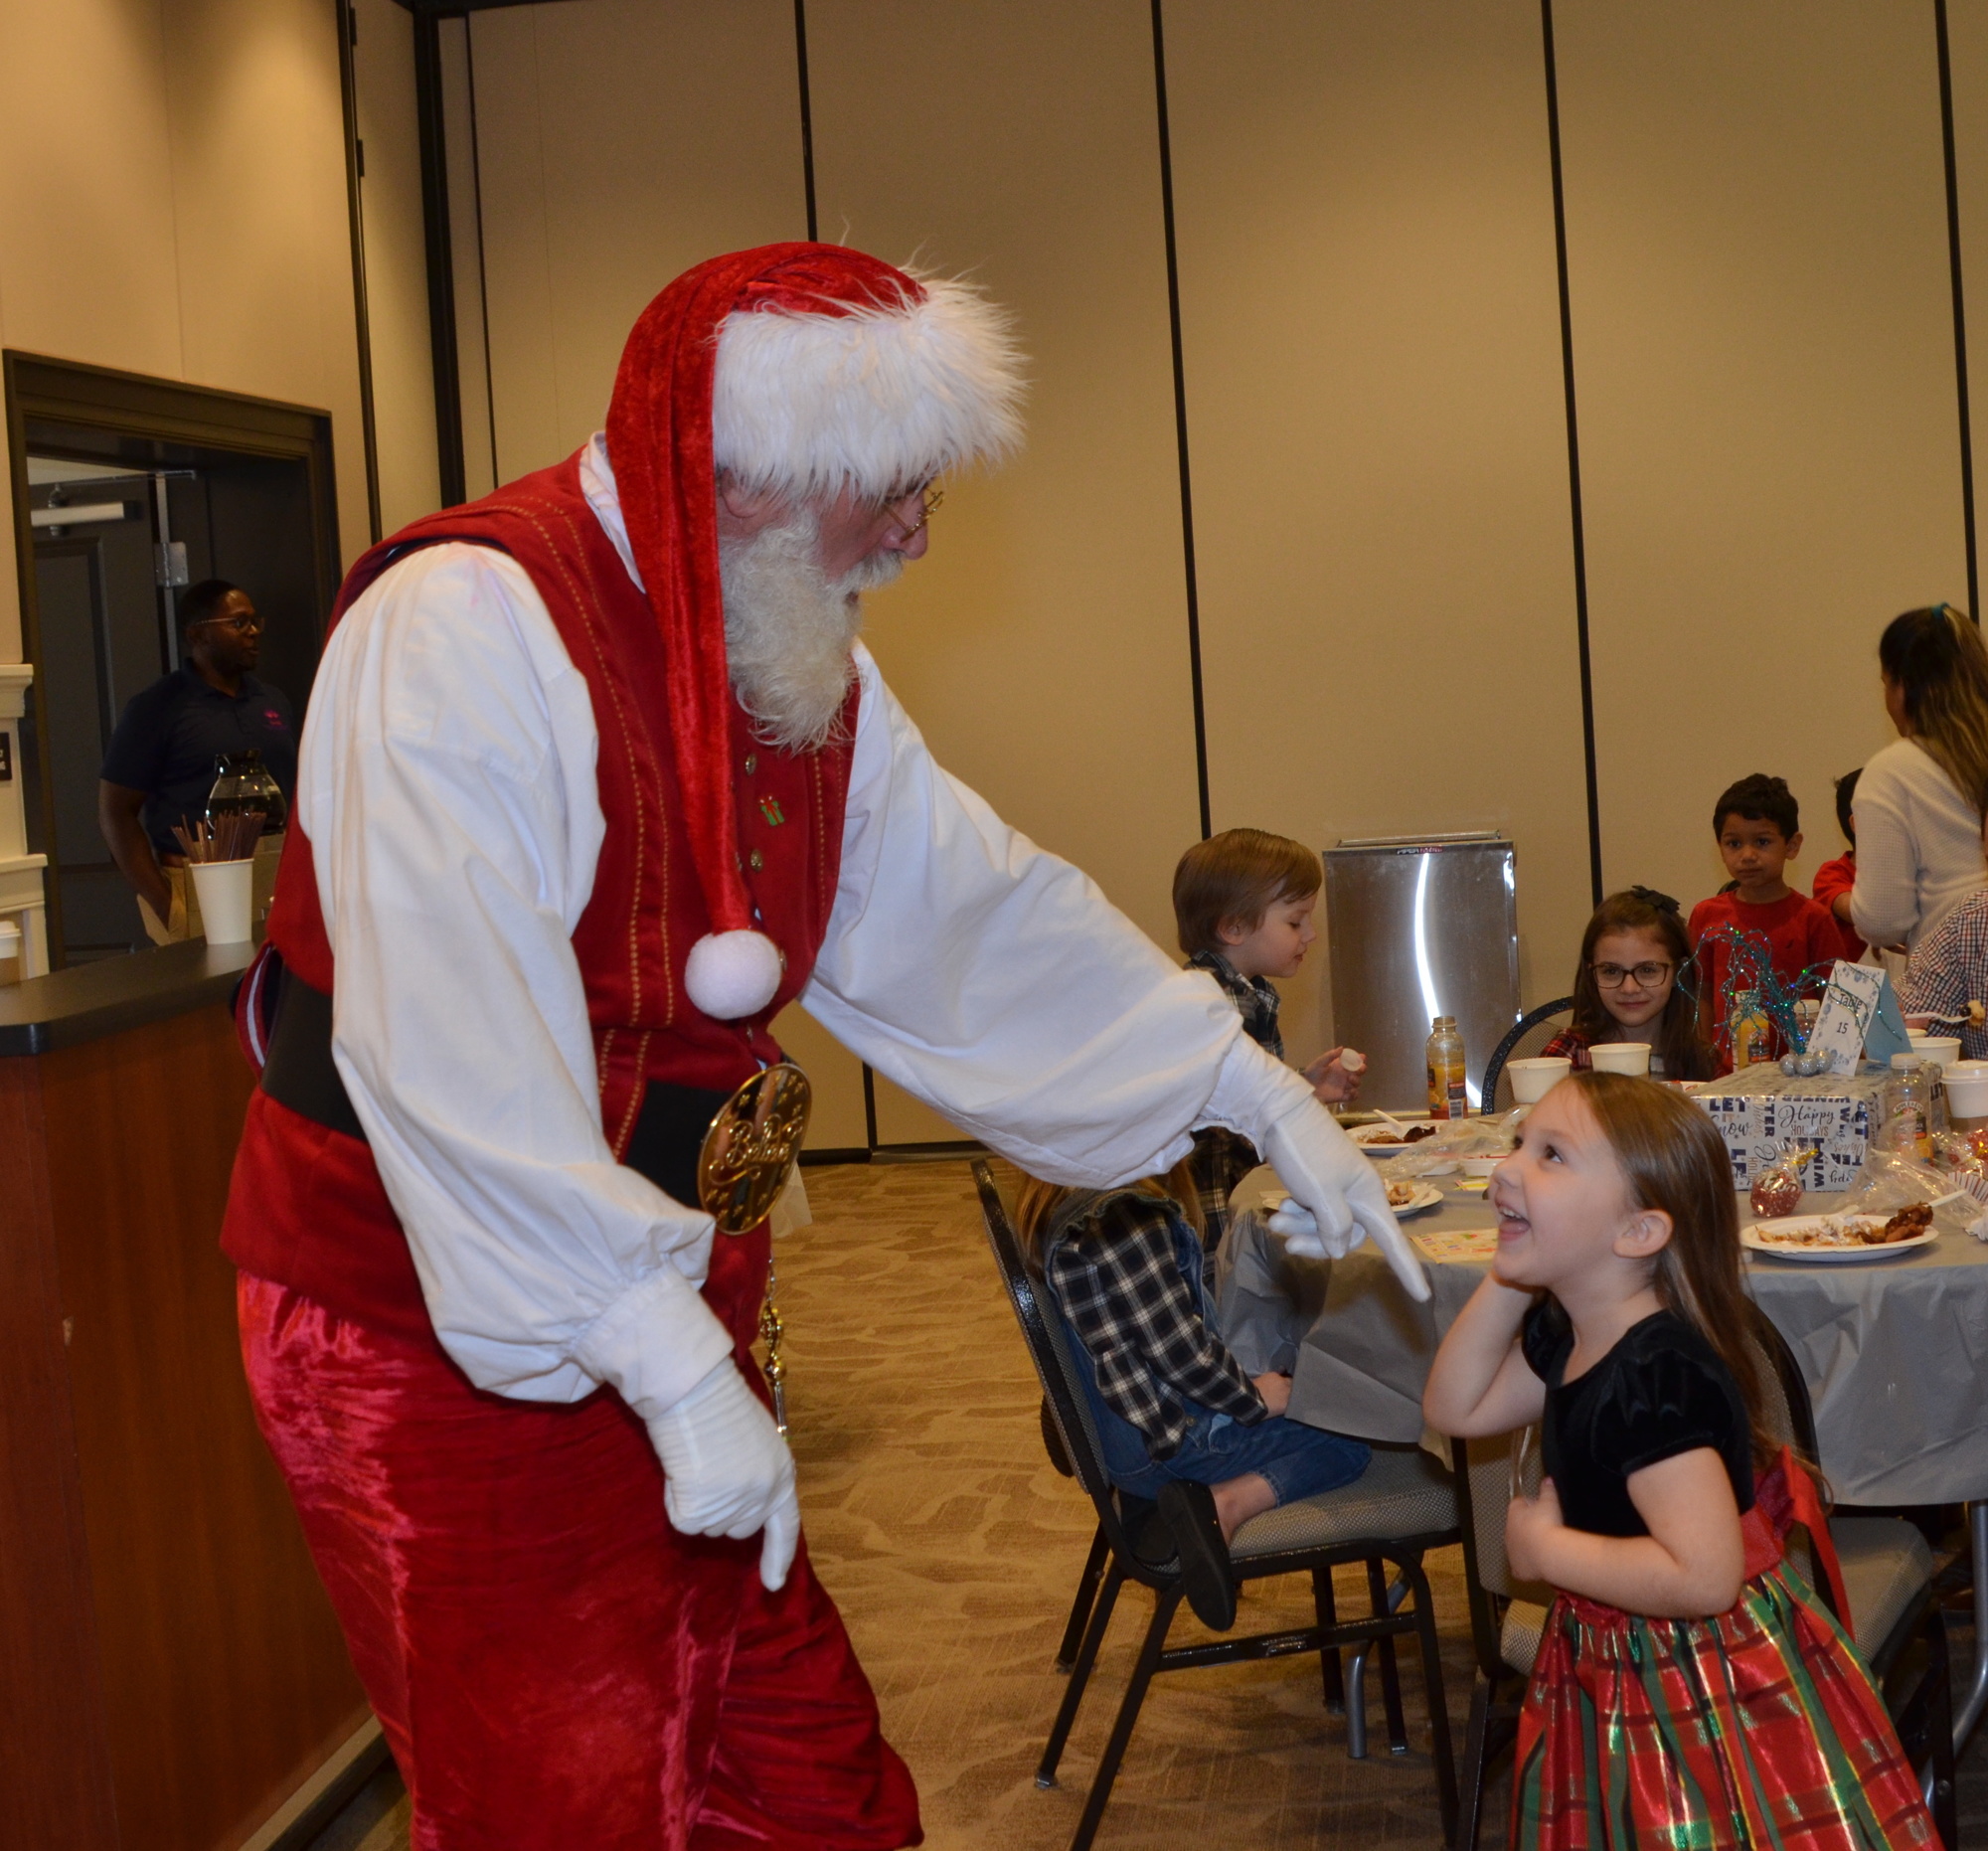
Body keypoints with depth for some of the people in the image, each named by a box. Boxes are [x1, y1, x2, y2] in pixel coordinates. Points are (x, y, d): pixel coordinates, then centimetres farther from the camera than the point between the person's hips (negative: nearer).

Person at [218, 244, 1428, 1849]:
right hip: (440, 1346, -7)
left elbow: (987, 920, 13)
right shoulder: (469, 624, -21)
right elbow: (457, 1061, -28)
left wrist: (1253, 1091, 9)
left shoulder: (810, 678, 7)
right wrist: (674, 1365, -27)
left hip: (664, 1316, 8)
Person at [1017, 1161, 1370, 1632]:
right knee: (1349, 1443, -1)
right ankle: (1225, 1505, -16)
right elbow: (1180, 1351, -22)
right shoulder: (1125, 1218, -28)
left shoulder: (1055, 1202, 0)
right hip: (1160, 1446, -9)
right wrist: (1254, 1398, -7)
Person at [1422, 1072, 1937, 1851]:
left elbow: (1703, 1576, -35)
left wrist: (1545, 1550, -23)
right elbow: (1456, 1410, 7)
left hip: (1704, 1690, -9)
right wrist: (1506, 1279, -3)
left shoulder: (1655, 1377, -31)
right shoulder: (1567, 1334, -2)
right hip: (1619, 1670, 9)